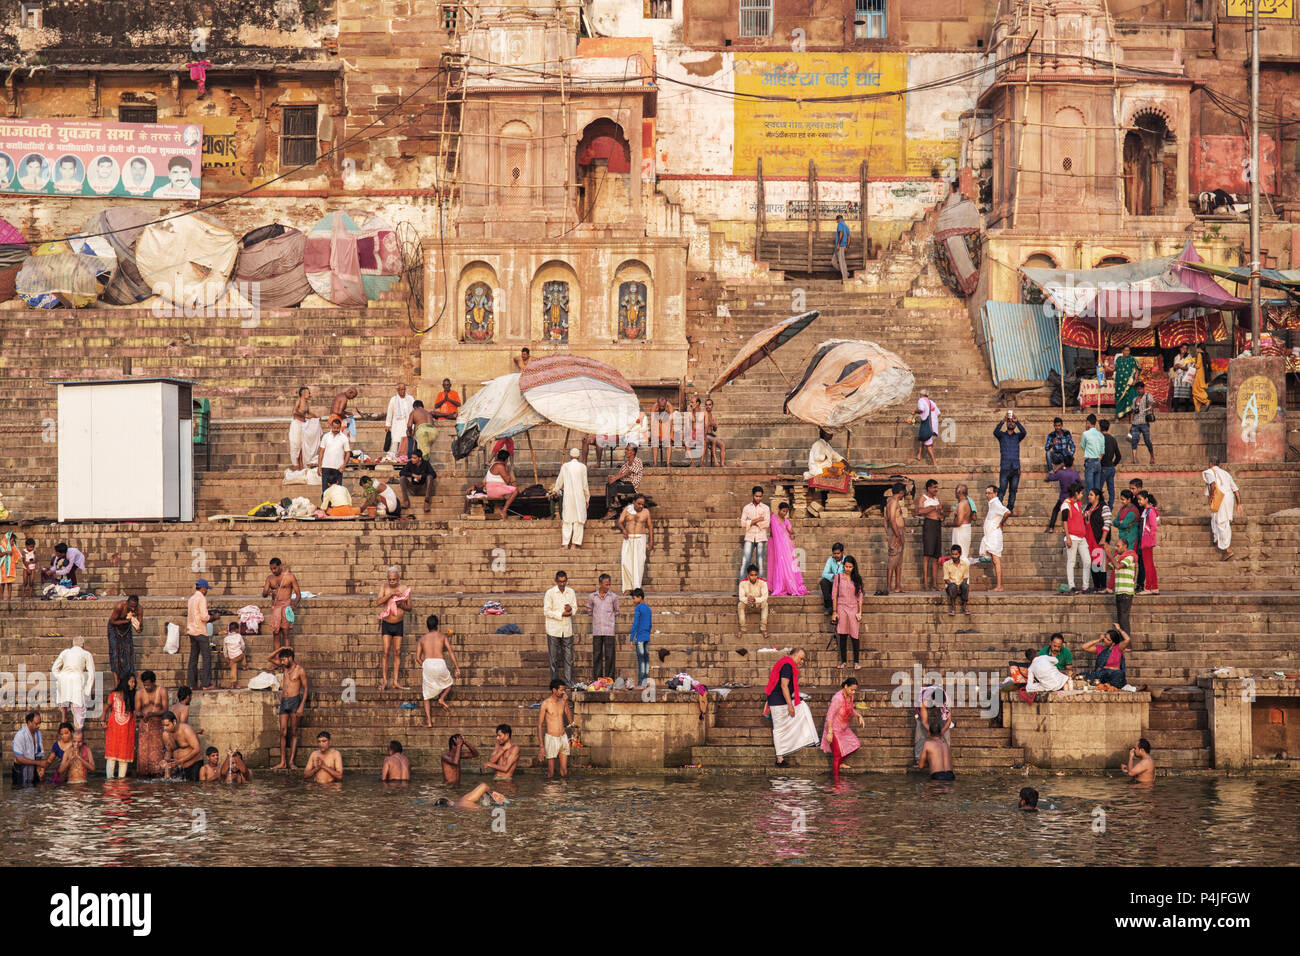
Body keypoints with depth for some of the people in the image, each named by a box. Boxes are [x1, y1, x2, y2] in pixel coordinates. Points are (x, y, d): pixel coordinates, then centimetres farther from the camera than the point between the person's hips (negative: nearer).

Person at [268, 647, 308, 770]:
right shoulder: (285, 667, 12)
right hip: (284, 701, 5)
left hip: (294, 700, -5)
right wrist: (281, 649, 4)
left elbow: (305, 688, -4)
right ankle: (283, 762, 0)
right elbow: (269, 659, 15)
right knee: (283, 732, 0)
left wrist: (301, 706, -12)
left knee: (293, 733, -2)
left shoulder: (300, 670, -3)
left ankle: (292, 761, 0)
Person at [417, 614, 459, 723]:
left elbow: (418, 658, 16)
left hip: (427, 664, 1)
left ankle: (428, 721, -1)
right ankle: (442, 698, 3)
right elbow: (451, 652, 5)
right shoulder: (442, 636, 14)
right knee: (449, 682, 29)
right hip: (440, 663, -1)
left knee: (427, 694, 8)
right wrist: (457, 668, 4)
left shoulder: (422, 639, 19)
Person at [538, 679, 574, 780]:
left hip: (563, 737, 4)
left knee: (564, 772, 4)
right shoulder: (546, 703, -8)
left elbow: (570, 720, 4)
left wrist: (566, 702, -3)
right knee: (551, 774, 1)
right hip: (551, 738, -4)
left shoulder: (563, 701, 6)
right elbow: (539, 725, -6)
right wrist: (541, 745, -11)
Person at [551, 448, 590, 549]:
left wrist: (555, 490, 28)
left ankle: (565, 543, -4)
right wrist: (587, 497, 11)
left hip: (568, 496, 1)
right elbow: (585, 484, 1)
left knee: (567, 519, 3)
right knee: (578, 519, 3)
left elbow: (560, 481, 10)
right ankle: (574, 543, -1)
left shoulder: (564, 466, 0)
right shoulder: (582, 467, -2)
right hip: (579, 495, -1)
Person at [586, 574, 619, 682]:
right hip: (597, 631, 1)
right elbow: (589, 610, 20)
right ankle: (596, 679, 8)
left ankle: (609, 678, 2)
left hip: (609, 630, -1)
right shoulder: (592, 596, 5)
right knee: (597, 655, 3)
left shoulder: (613, 596, 2)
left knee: (609, 655, -2)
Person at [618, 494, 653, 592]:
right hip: (628, 539, 1)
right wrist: (623, 529, -23)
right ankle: (627, 587, -4)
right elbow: (620, 522, -1)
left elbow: (650, 527, 8)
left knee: (639, 562, -10)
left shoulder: (646, 512, 5)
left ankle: (637, 587, -12)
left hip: (640, 539, -1)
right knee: (626, 562, -8)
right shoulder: (627, 510, 5)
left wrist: (651, 542, 3)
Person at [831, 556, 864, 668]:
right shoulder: (838, 577, 3)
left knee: (854, 636, -3)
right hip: (842, 608, -1)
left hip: (854, 609, 1)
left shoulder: (857, 578, 7)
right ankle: (843, 661, 7)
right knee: (842, 636, 0)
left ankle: (856, 661, 1)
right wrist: (834, 612, -2)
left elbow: (860, 596, 7)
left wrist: (860, 612, 1)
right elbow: (834, 595, 3)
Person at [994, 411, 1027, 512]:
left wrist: (1016, 421, -20)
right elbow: (995, 432, -14)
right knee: (1002, 490, -8)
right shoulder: (1002, 435, 8)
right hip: (1004, 468, -2)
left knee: (1013, 490, 3)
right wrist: (1003, 421, -26)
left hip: (1015, 468, 2)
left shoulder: (1017, 436, 12)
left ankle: (1010, 509, 9)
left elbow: (1024, 432, -9)